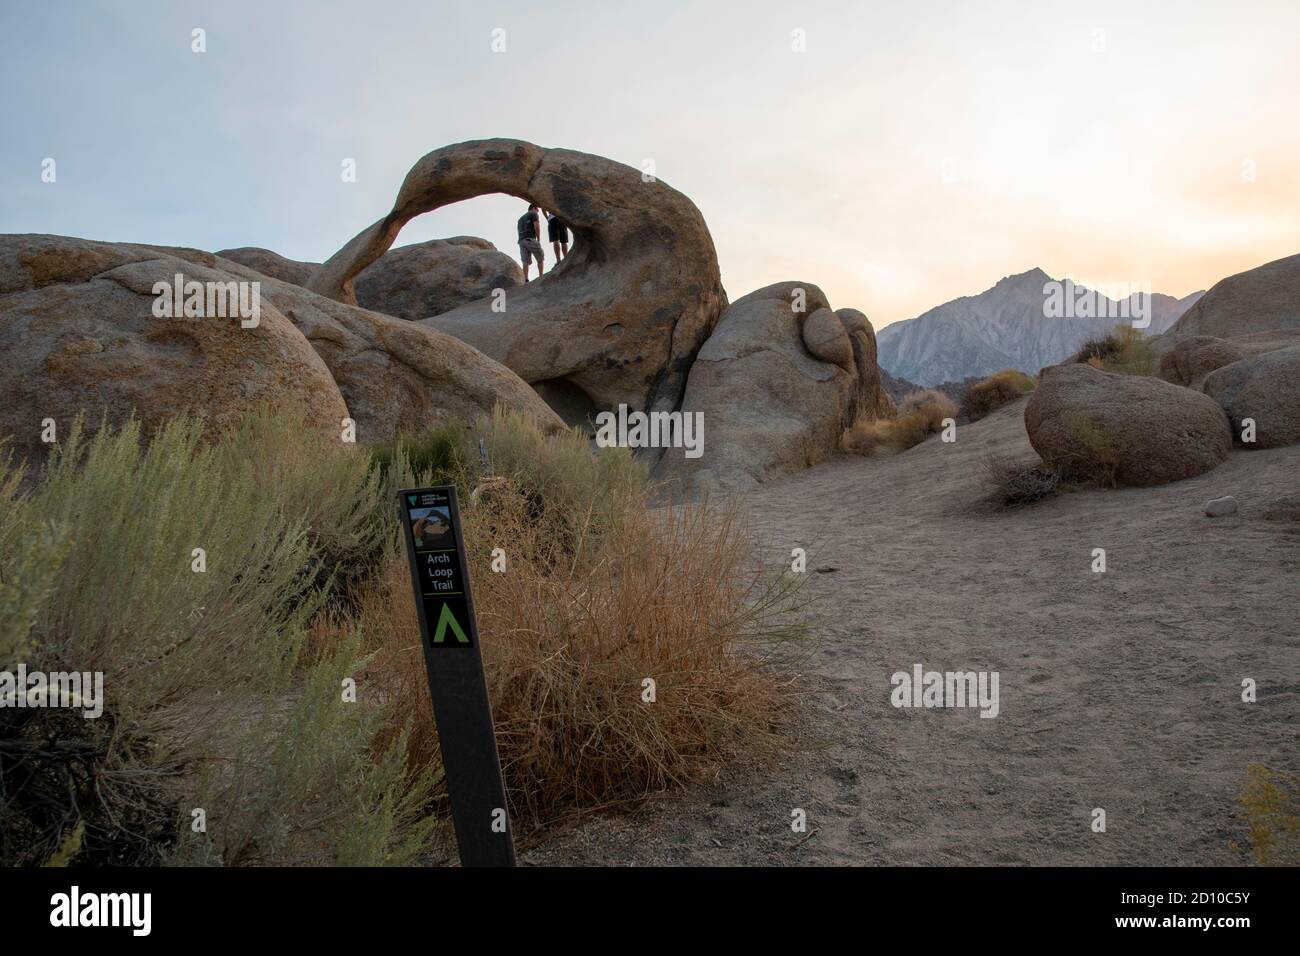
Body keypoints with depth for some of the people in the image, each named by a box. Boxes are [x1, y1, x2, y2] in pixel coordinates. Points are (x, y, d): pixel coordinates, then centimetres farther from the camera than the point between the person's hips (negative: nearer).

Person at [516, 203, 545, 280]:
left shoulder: (521, 218, 30)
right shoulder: (533, 214, 7)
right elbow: (536, 226, -9)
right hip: (531, 239, -6)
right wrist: (539, 239, -3)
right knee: (541, 259, 7)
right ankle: (541, 277, -3)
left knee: (526, 262, -5)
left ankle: (526, 280, -20)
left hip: (521, 241, 6)